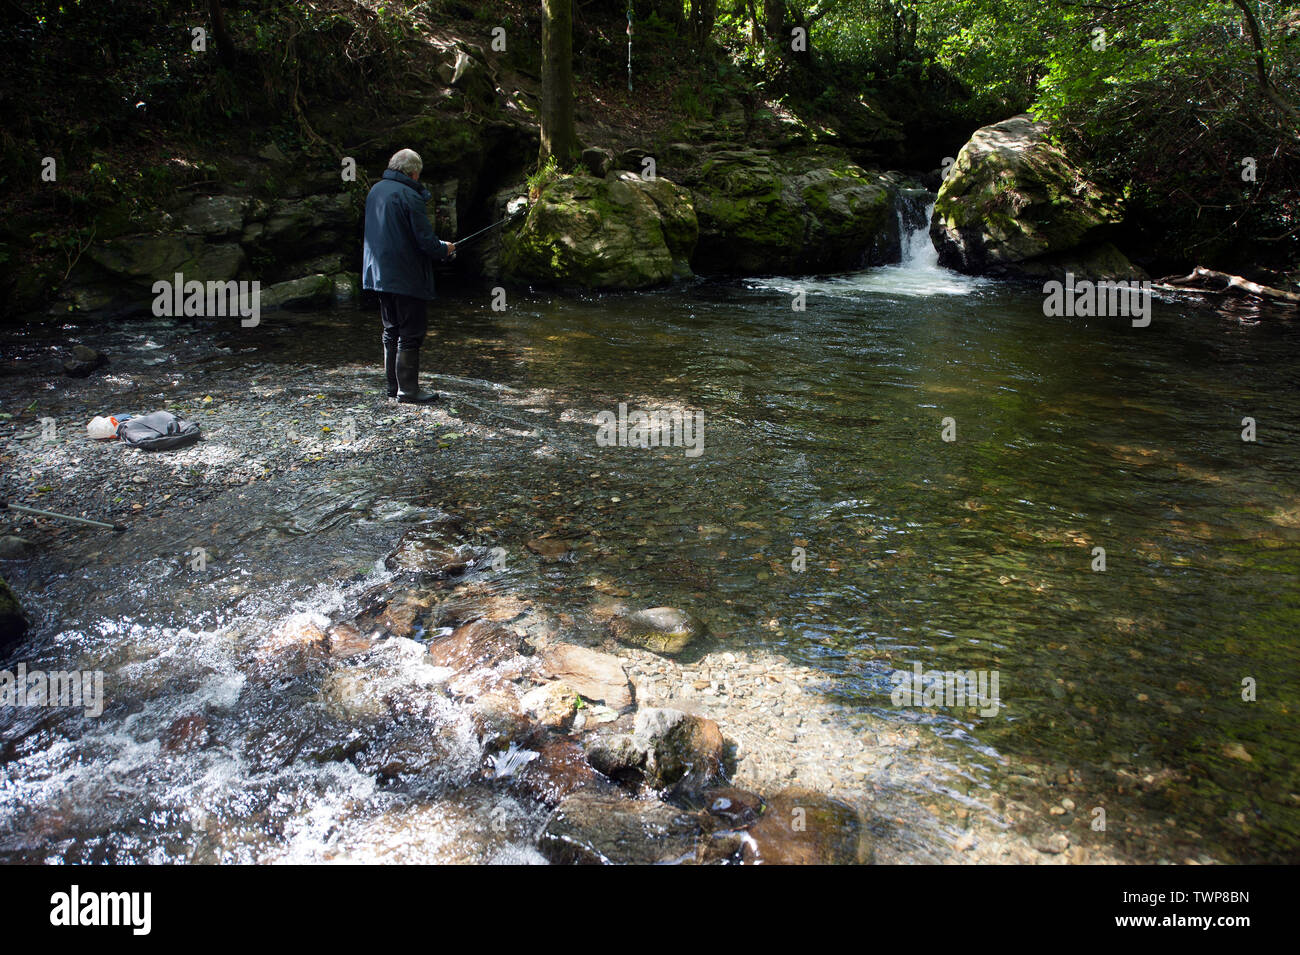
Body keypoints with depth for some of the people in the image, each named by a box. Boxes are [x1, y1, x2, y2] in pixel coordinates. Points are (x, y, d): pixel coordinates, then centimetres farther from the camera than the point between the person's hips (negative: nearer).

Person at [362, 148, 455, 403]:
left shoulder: (376, 190, 11)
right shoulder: (409, 196, -16)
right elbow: (426, 241, -18)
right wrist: (445, 249, 2)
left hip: (380, 274, 9)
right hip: (406, 277, -9)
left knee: (392, 332, 15)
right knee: (411, 334, -3)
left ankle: (394, 386, 21)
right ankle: (408, 389, -1)